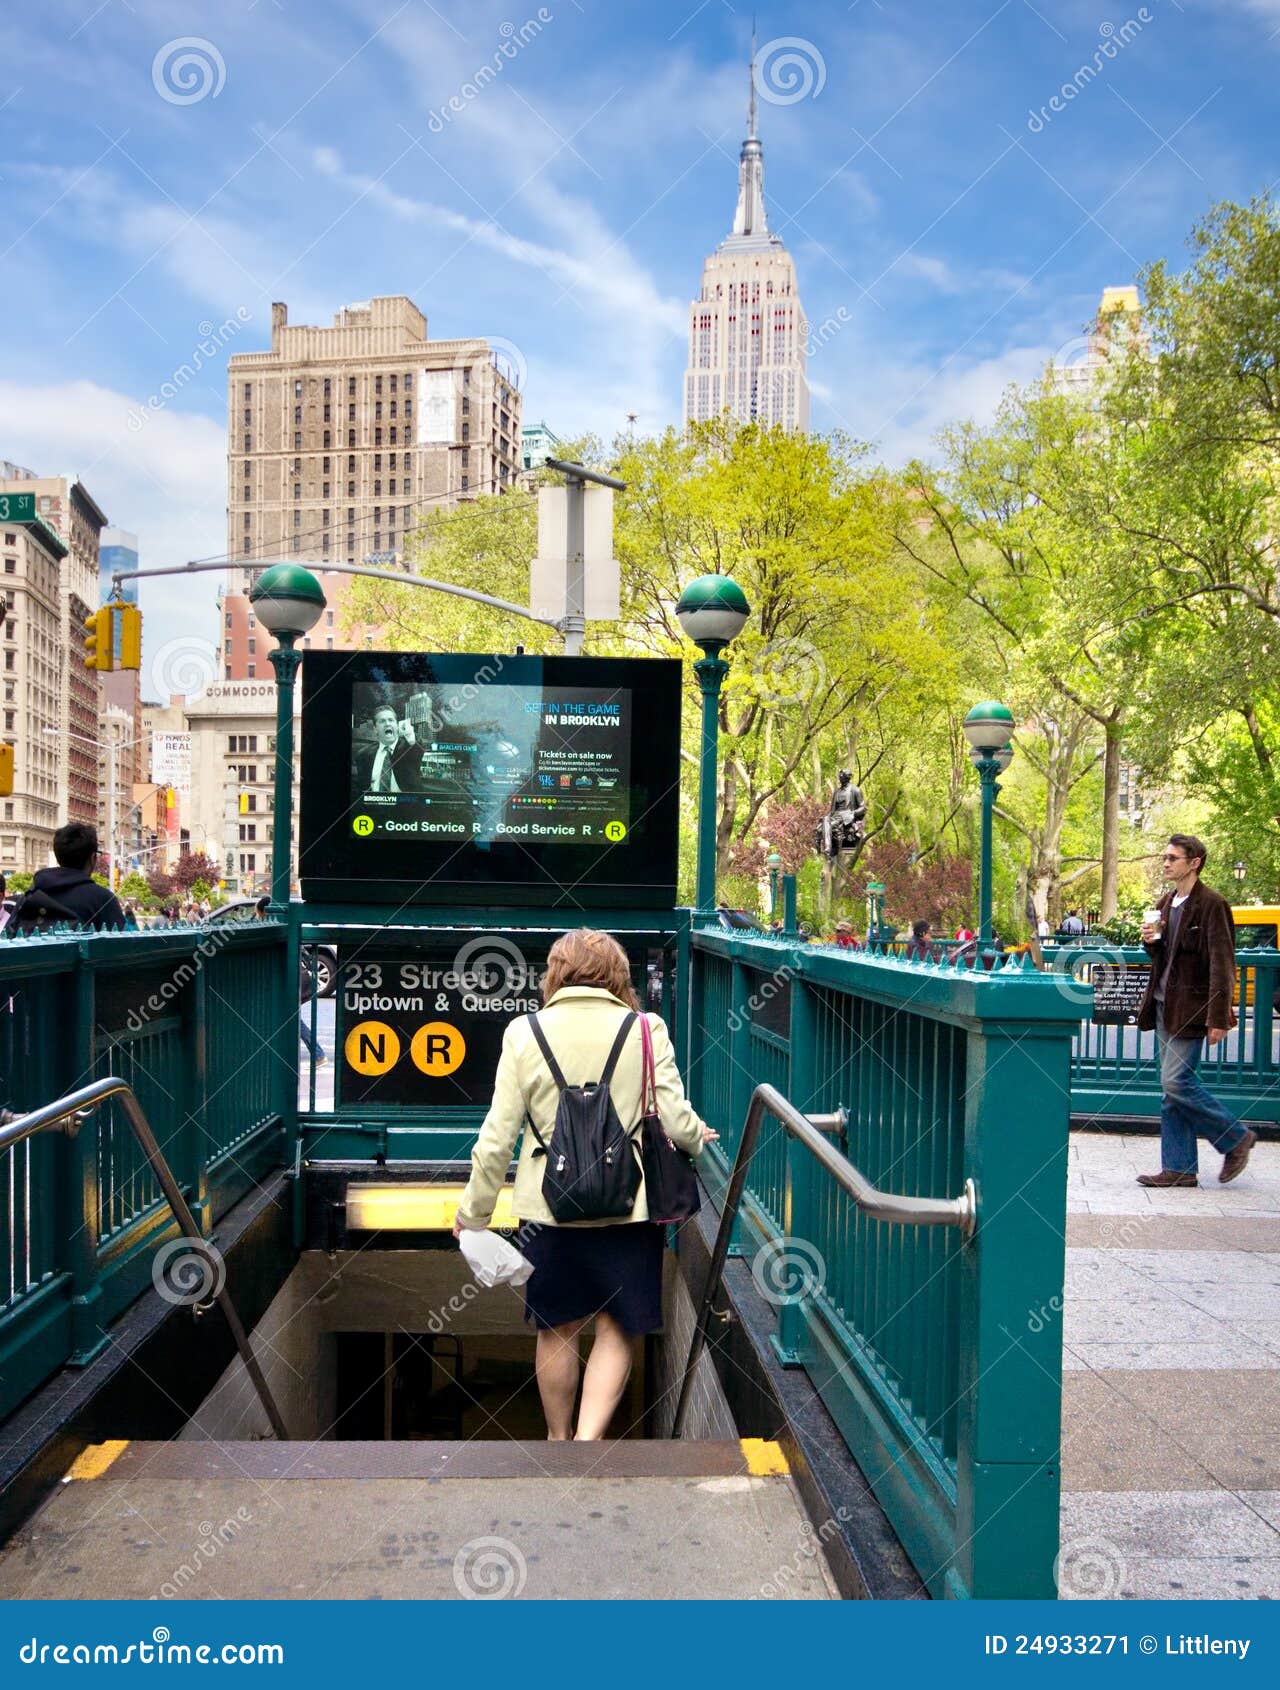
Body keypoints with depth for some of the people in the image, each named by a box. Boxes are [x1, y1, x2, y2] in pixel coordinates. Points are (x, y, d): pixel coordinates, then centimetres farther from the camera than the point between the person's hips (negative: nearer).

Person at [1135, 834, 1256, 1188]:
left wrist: (1219, 1018, -19)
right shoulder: (1166, 903, 14)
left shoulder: (1212, 905, -11)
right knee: (1172, 1086, 8)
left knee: (1175, 1081, -12)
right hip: (1165, 1006, 8)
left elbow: (1221, 964, -15)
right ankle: (1179, 1168, 14)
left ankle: (1236, 1137, 8)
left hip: (1190, 1009, -8)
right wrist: (1152, 942, 0)